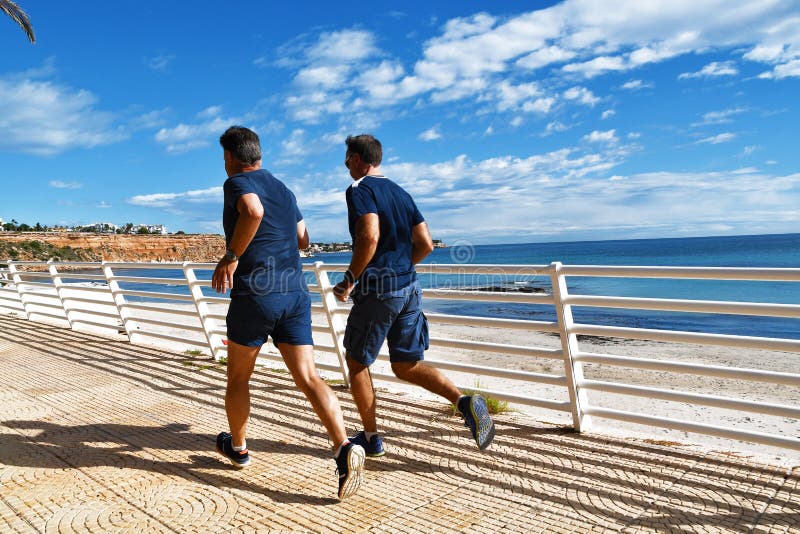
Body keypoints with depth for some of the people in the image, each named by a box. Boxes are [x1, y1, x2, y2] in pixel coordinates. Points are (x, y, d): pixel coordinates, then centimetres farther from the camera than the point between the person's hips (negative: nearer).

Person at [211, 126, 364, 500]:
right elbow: (302, 240, 28)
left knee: (238, 377, 16)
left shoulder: (237, 182, -2)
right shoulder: (283, 189, 19)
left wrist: (231, 256, -17)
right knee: (308, 377, -1)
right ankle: (344, 448, -19)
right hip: (296, 293, 5)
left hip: (254, 293, -5)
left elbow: (253, 210, -27)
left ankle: (237, 447, 35)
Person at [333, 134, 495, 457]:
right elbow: (425, 244, 13)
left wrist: (349, 281, -14)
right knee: (406, 366, 13)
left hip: (377, 291, -7)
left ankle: (370, 438, 20)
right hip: (409, 288, 7)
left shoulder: (360, 190, -8)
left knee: (357, 362, 12)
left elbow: (369, 237, -25)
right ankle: (464, 401, -7)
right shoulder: (400, 193, 16)